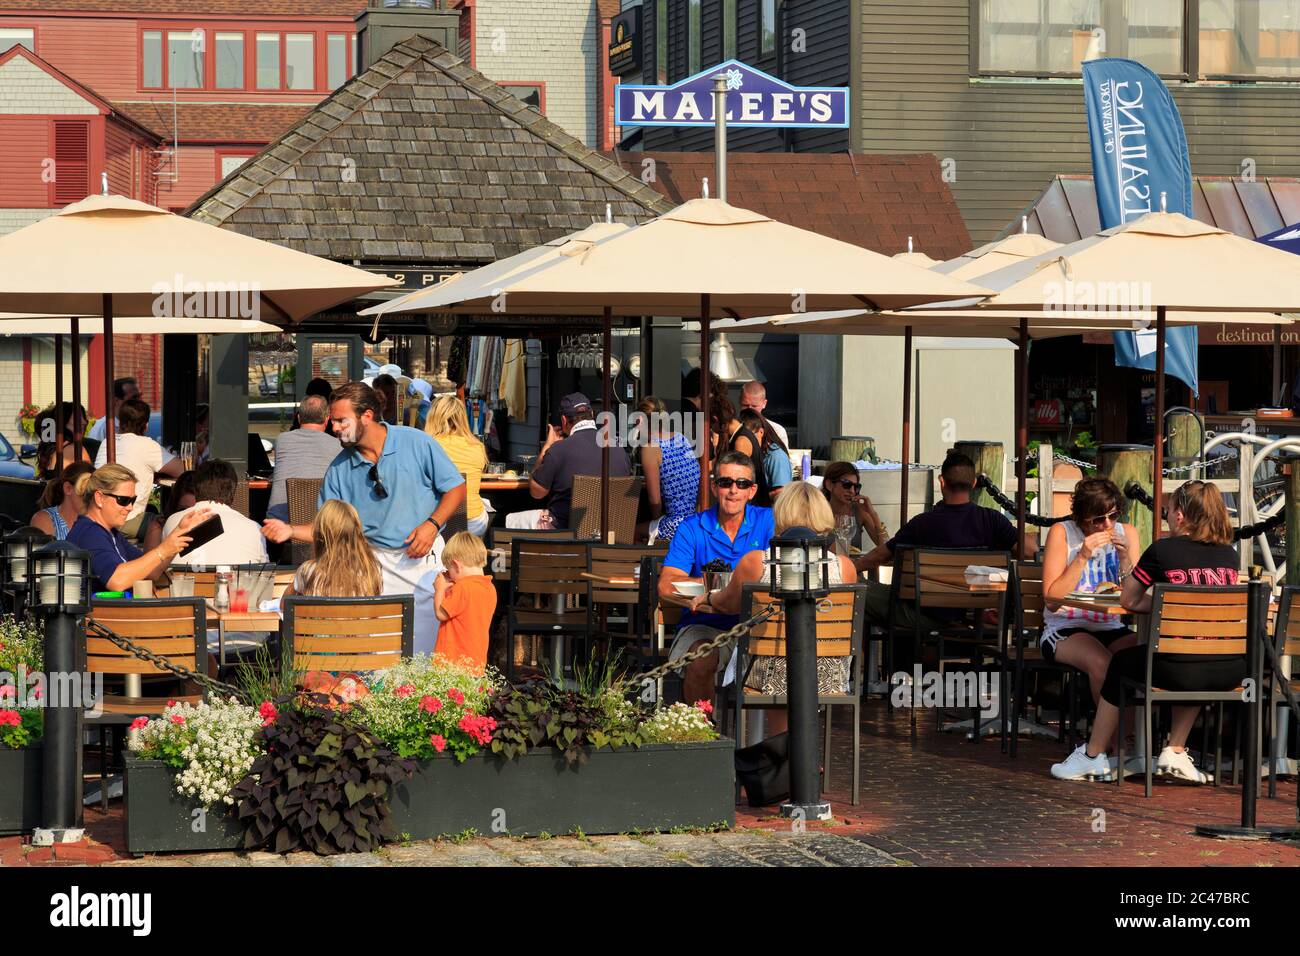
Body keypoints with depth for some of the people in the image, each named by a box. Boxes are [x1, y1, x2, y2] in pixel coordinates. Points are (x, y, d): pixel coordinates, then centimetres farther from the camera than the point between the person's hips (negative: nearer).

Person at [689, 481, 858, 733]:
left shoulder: (754, 562, -12)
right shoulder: (844, 566, -7)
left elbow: (730, 603, 9)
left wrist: (707, 598, 33)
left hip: (771, 676, 0)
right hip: (829, 678, 0)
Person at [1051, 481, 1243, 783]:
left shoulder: (1162, 550, 0)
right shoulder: (1228, 554, 12)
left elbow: (1127, 600, 11)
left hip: (1180, 671, -4)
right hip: (1232, 672, 4)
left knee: (1120, 662, 25)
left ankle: (1092, 757, 36)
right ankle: (1176, 751, 33)